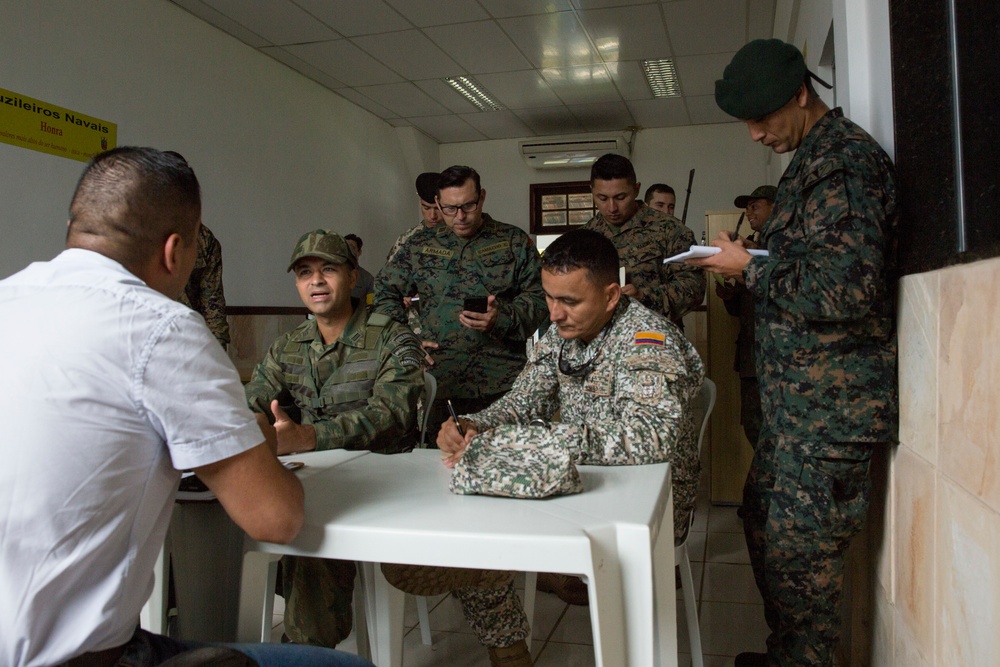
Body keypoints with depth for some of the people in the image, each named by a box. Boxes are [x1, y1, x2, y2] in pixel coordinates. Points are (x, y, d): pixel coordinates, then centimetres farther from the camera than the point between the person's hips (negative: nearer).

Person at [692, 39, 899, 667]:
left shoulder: (844, 157, -15)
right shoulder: (814, 159, 16)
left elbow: (847, 286, -25)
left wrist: (751, 269, -13)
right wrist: (752, 264, 10)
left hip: (832, 402, -11)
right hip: (802, 396, 11)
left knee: (799, 550, -1)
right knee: (763, 518, 20)